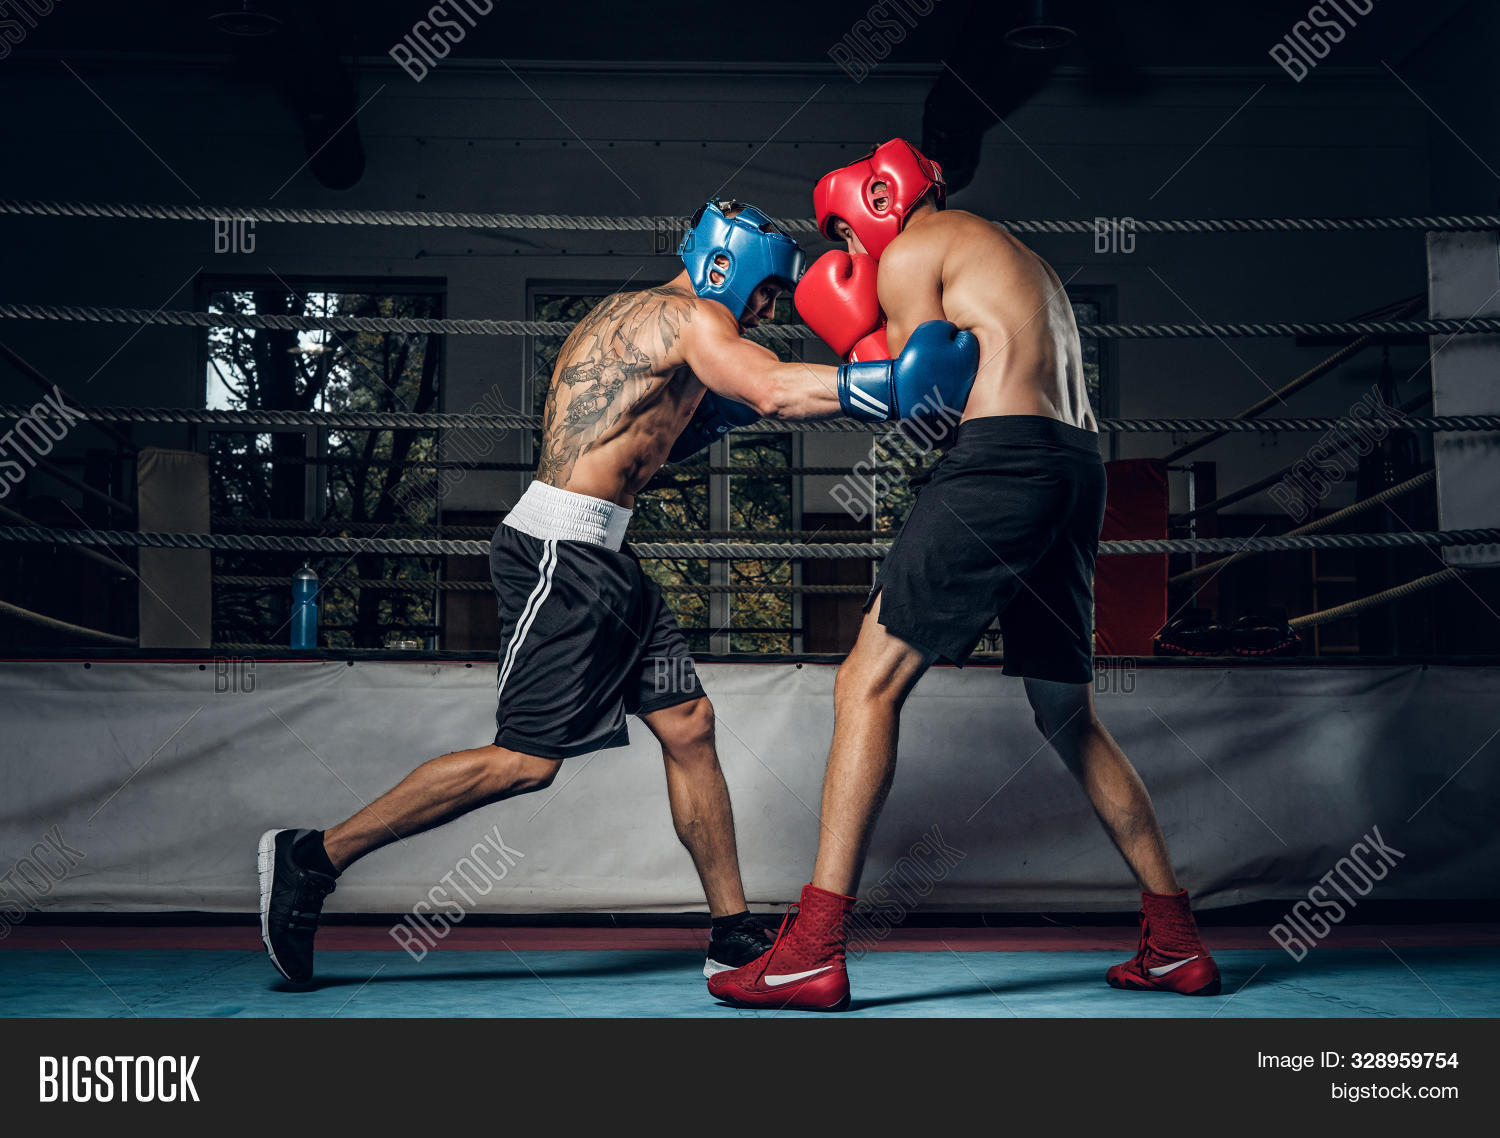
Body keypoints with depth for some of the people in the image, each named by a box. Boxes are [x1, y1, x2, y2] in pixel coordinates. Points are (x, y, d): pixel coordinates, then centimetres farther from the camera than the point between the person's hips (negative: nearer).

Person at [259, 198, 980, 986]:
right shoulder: (692, 315, -8)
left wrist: (710, 415, 18)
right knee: (526, 759, -9)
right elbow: (775, 392, -24)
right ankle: (313, 857, 0)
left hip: (601, 562, 11)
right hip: (563, 552, -11)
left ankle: (734, 934, 12)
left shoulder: (628, 315, 22)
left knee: (688, 726, 7)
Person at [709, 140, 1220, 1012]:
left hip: (1001, 460, -9)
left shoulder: (913, 250, 5)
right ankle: (1178, 944, 20)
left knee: (868, 686, -6)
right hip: (1079, 469, 9)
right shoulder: (1019, 260, 32)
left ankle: (814, 951, -9)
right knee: (1069, 716, 18)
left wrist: (864, 336, 13)